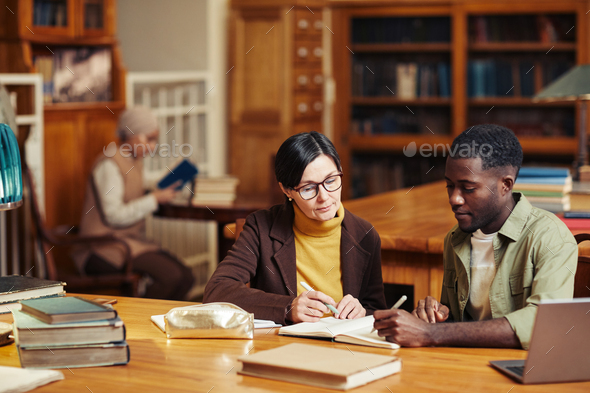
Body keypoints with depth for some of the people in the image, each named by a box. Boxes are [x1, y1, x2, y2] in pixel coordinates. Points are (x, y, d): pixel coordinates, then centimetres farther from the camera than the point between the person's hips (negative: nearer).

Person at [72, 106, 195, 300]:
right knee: (170, 276, -26)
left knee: (185, 277, -6)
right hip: (104, 247, -9)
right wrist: (155, 199, -17)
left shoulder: (134, 161, 15)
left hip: (131, 240, 9)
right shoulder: (110, 164, -14)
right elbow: (113, 215, -22)